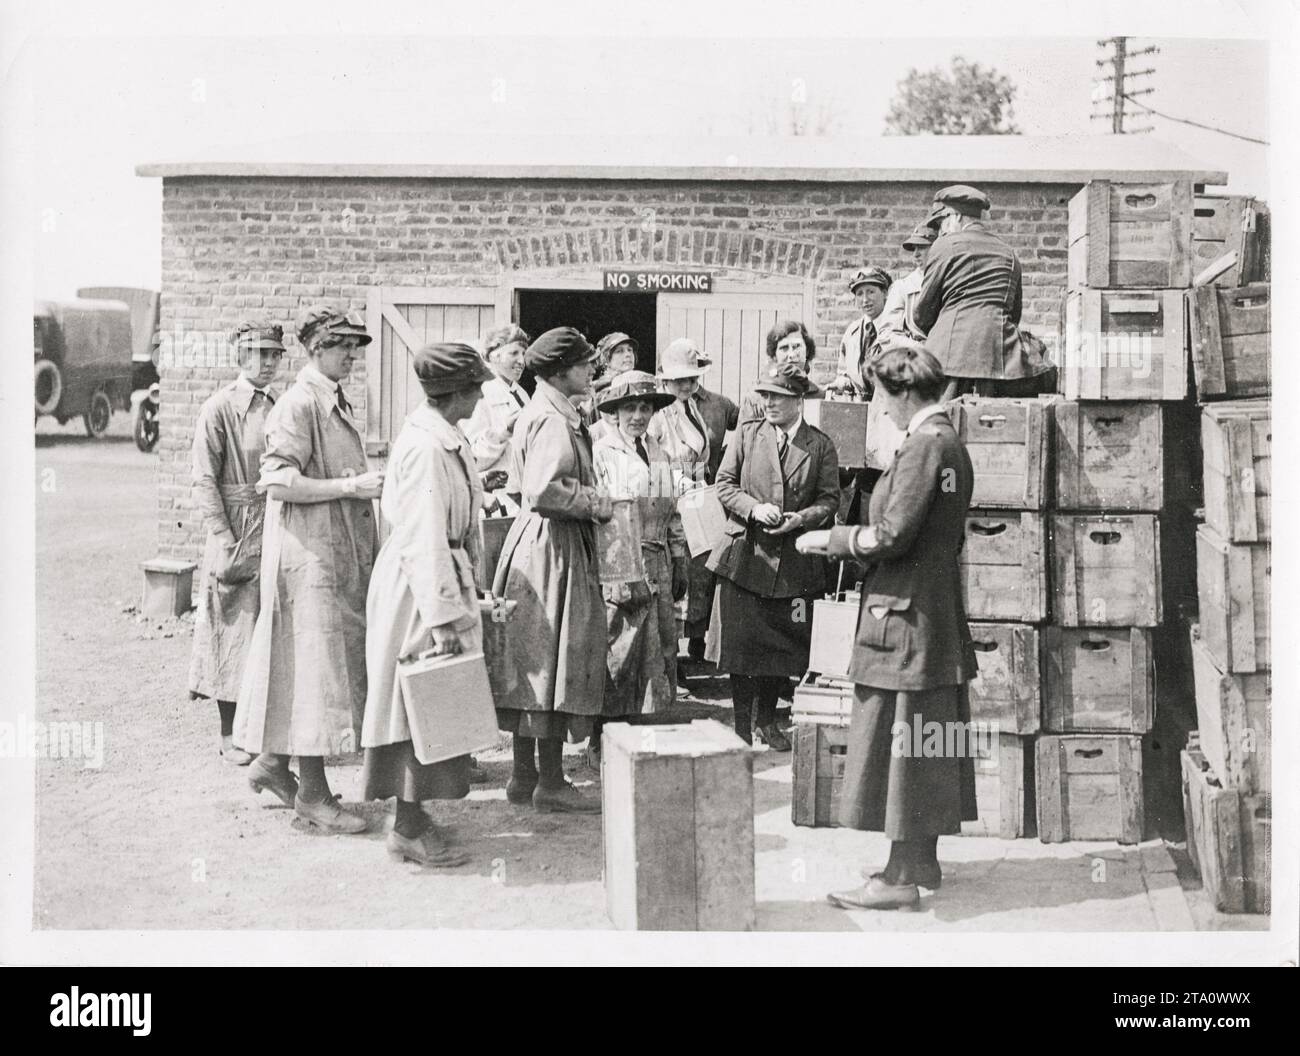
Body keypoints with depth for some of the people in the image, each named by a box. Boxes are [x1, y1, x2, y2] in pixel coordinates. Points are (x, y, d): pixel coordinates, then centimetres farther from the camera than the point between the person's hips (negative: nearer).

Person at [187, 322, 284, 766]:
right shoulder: (219, 408, -6)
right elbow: (204, 483, -9)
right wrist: (226, 541, -15)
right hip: (238, 533, -5)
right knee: (236, 631, 1)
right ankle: (229, 736, 10)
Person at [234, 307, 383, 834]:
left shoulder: (337, 403, 16)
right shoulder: (297, 405, -13)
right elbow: (278, 482, -20)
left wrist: (369, 485, 9)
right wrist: (350, 486, -20)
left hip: (342, 552, 9)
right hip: (310, 553, -9)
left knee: (335, 662, 14)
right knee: (316, 666, -4)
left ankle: (274, 761, 26)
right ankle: (312, 791, 4)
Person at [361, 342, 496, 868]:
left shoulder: (440, 436, 10)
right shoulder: (427, 447, -21)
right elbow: (424, 540, -25)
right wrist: (442, 617, -25)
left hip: (443, 571, 10)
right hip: (421, 585, -10)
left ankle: (411, 813, 25)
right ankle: (408, 829, 6)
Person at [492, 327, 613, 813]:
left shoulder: (544, 413, 15)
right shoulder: (552, 421, -16)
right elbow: (543, 490, -27)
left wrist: (593, 501, 12)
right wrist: (597, 504, -14)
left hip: (538, 542, 10)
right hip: (553, 549, -10)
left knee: (536, 664, 13)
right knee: (554, 662, -4)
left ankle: (525, 774, 21)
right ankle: (550, 782, 4)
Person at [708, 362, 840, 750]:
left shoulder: (820, 445, 3)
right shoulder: (747, 433, 4)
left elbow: (830, 499, 4)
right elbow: (724, 484, 4)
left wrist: (801, 518, -15)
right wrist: (754, 509, -13)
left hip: (793, 561, 1)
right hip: (745, 555, -1)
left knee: (783, 644, 8)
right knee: (741, 641, -2)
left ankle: (766, 720, 24)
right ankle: (741, 721, 11)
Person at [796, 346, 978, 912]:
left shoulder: (925, 446, -17)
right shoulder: (950, 443, 13)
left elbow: (894, 535, -21)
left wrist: (829, 539, -9)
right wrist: (847, 538, 19)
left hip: (907, 610, -10)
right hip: (936, 605, 10)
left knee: (900, 736, -5)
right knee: (921, 738, 15)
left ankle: (899, 879, 0)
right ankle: (921, 860, 24)